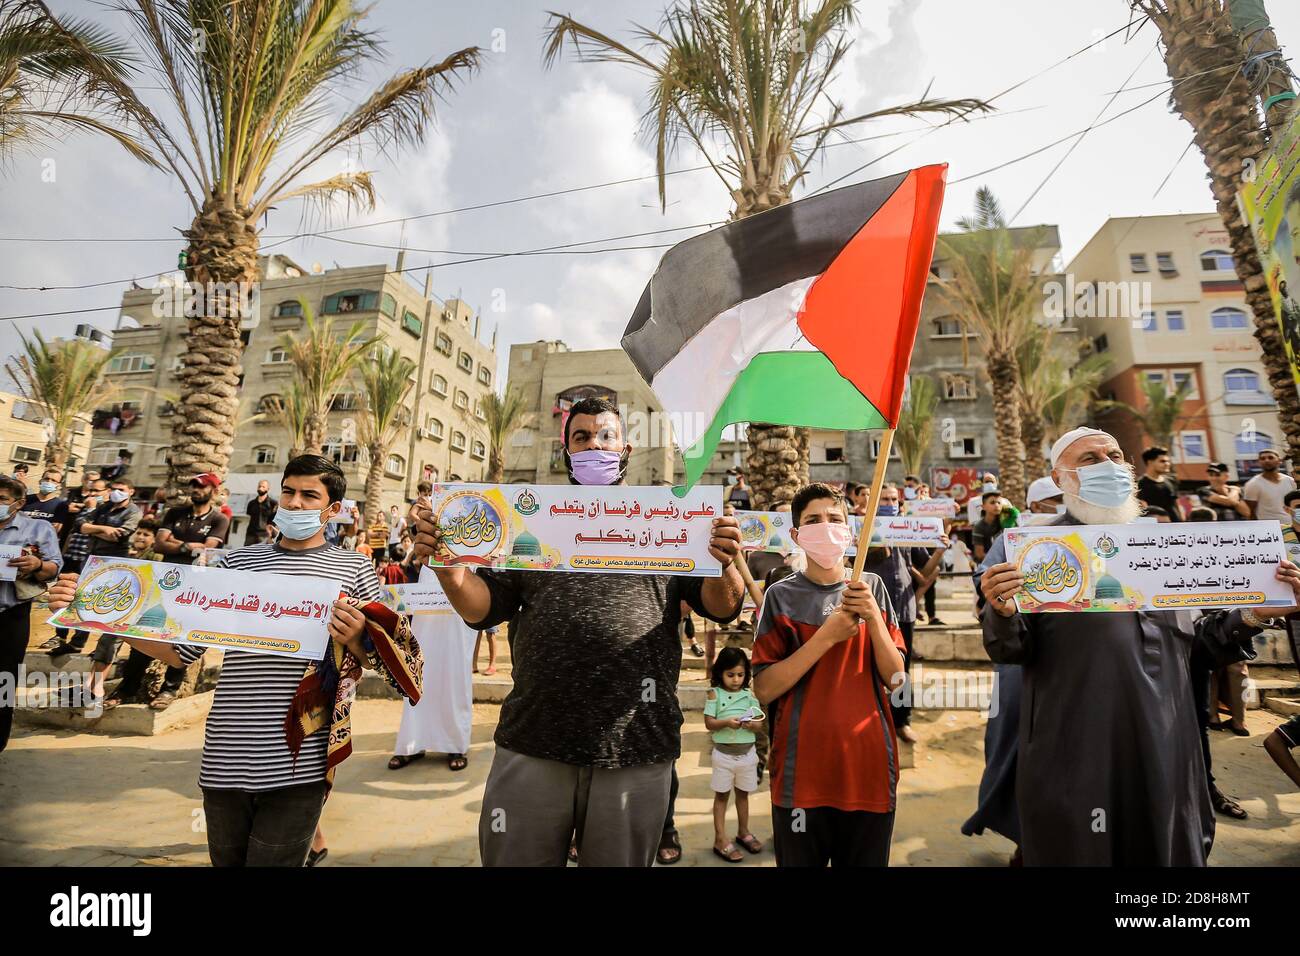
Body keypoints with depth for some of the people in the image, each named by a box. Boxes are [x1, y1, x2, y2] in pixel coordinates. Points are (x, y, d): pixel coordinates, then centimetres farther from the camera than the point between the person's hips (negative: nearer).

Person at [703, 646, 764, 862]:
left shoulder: (750, 694, -1)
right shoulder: (715, 694, -8)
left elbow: (759, 721, -1)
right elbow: (708, 723, -12)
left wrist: (752, 724, -23)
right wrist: (726, 723, -29)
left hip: (747, 752, 3)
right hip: (724, 753, -3)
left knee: (743, 793, 18)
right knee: (721, 795, 8)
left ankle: (743, 832, 36)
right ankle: (720, 839, 17)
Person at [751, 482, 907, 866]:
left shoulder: (873, 587, 4)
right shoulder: (782, 596, -6)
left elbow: (894, 677, 0)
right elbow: (764, 689, -12)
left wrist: (874, 617, -15)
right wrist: (827, 636, -18)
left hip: (869, 765, 3)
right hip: (802, 773, -2)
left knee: (867, 859, 16)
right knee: (801, 859, 12)